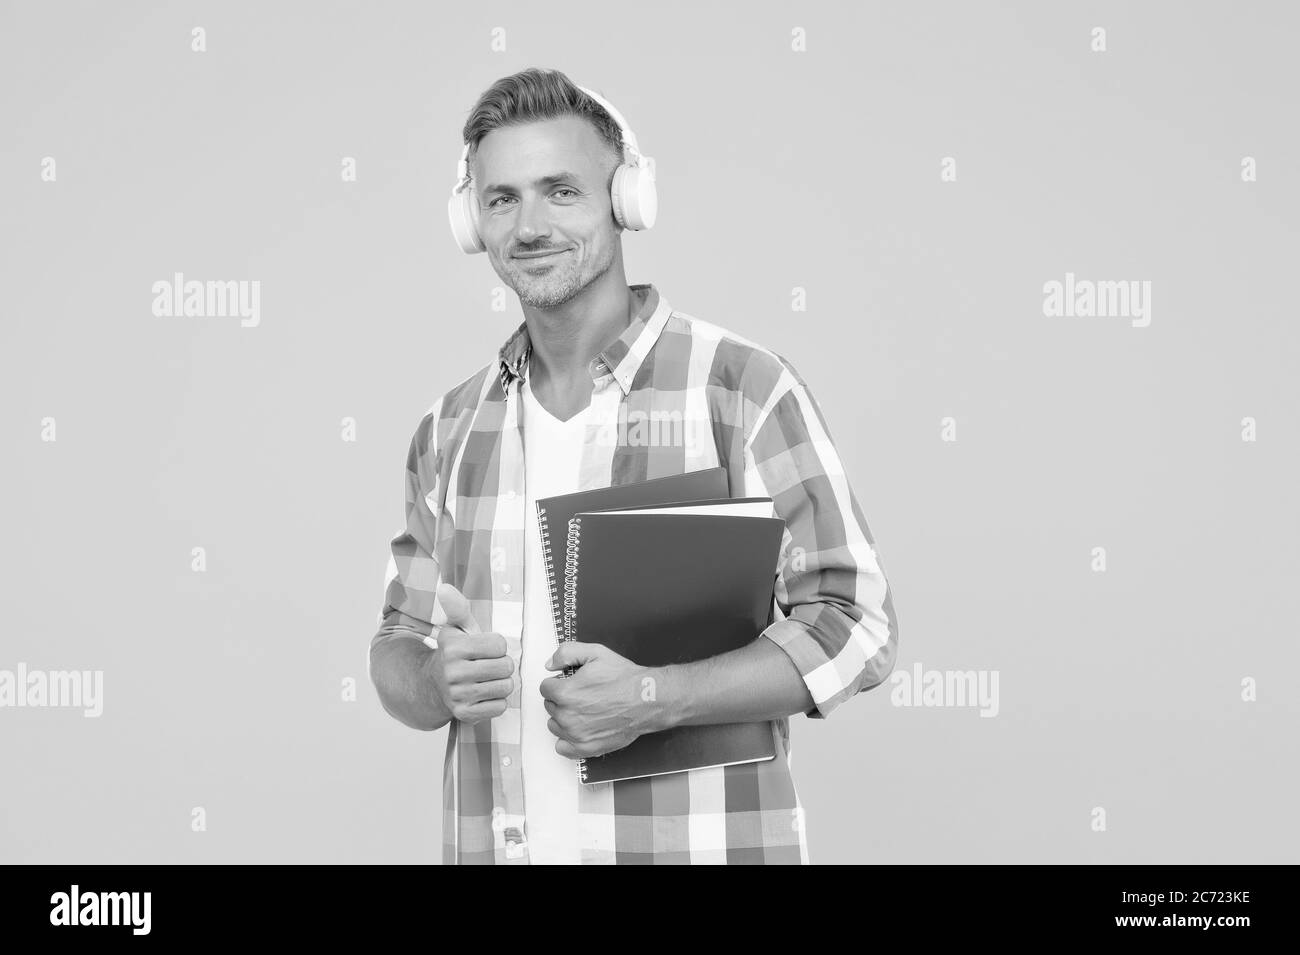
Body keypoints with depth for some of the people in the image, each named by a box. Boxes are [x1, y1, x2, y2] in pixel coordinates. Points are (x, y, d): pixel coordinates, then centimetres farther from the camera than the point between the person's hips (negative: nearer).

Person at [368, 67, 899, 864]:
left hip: (695, 842, -4)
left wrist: (657, 697, -21)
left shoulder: (743, 387, -9)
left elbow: (855, 627, -10)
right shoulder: (451, 430, 6)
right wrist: (437, 684, -11)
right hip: (492, 842, 4)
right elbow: (399, 646, 12)